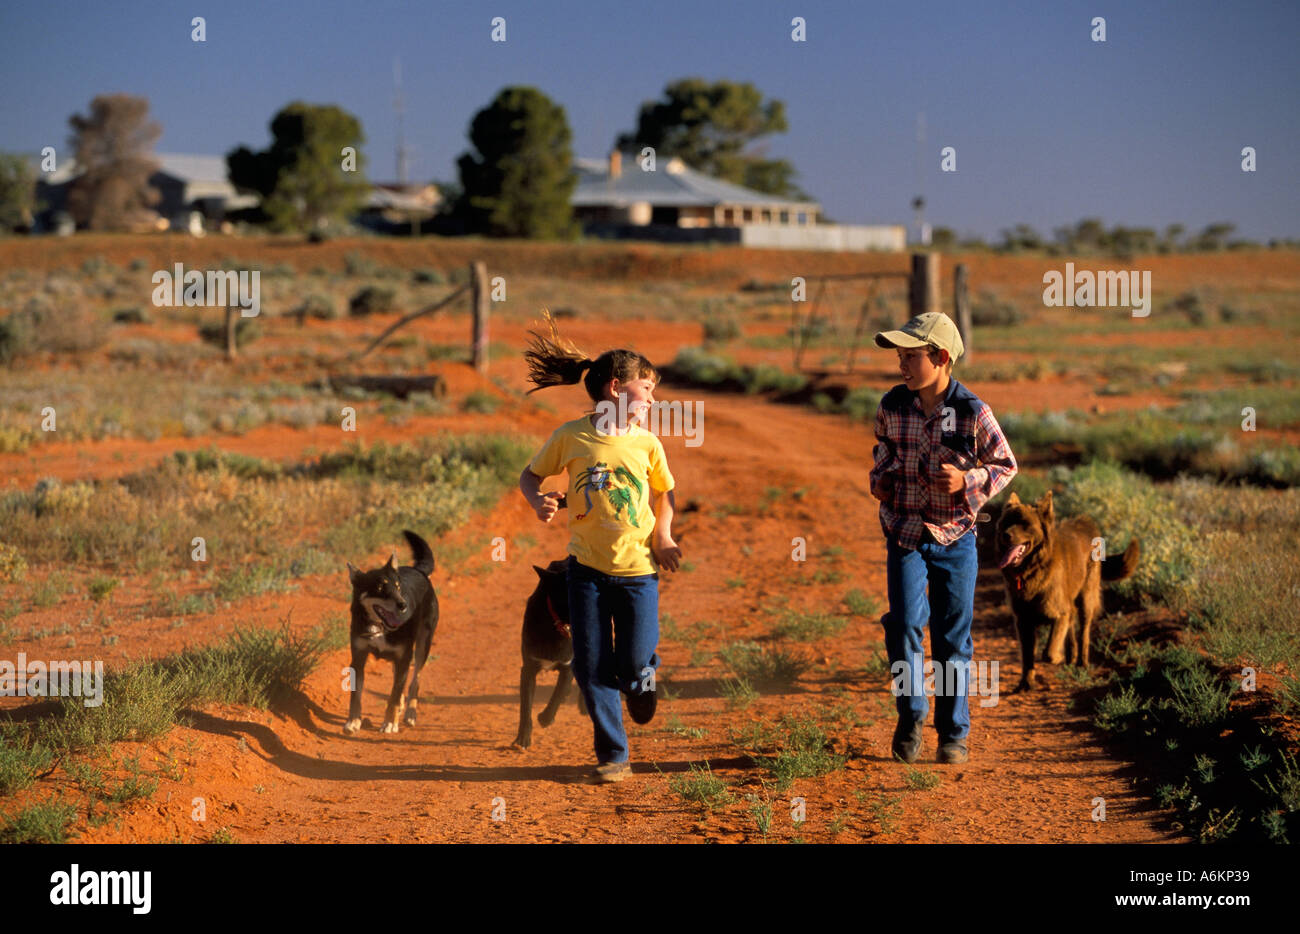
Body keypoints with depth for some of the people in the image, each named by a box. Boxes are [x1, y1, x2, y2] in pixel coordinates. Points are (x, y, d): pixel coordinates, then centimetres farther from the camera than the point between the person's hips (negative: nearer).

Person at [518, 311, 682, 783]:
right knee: (592, 667, 1)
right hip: (587, 567, 0)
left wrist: (662, 536, -1)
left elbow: (663, 493, 15)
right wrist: (538, 501, -14)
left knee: (633, 661, -2)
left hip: (638, 568, 0)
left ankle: (643, 674, 36)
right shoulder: (570, 437, -6)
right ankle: (612, 755, 13)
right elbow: (530, 475, 7)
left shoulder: (647, 444, -1)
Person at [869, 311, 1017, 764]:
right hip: (904, 534, 1)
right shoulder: (892, 406, -5)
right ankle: (910, 717, 10)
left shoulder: (973, 412, -13)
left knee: (953, 638, 6)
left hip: (955, 538, -1)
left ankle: (954, 733, 19)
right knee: (904, 625, -11)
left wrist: (968, 482, -17)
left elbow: (1006, 464, -1)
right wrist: (880, 478, 2)